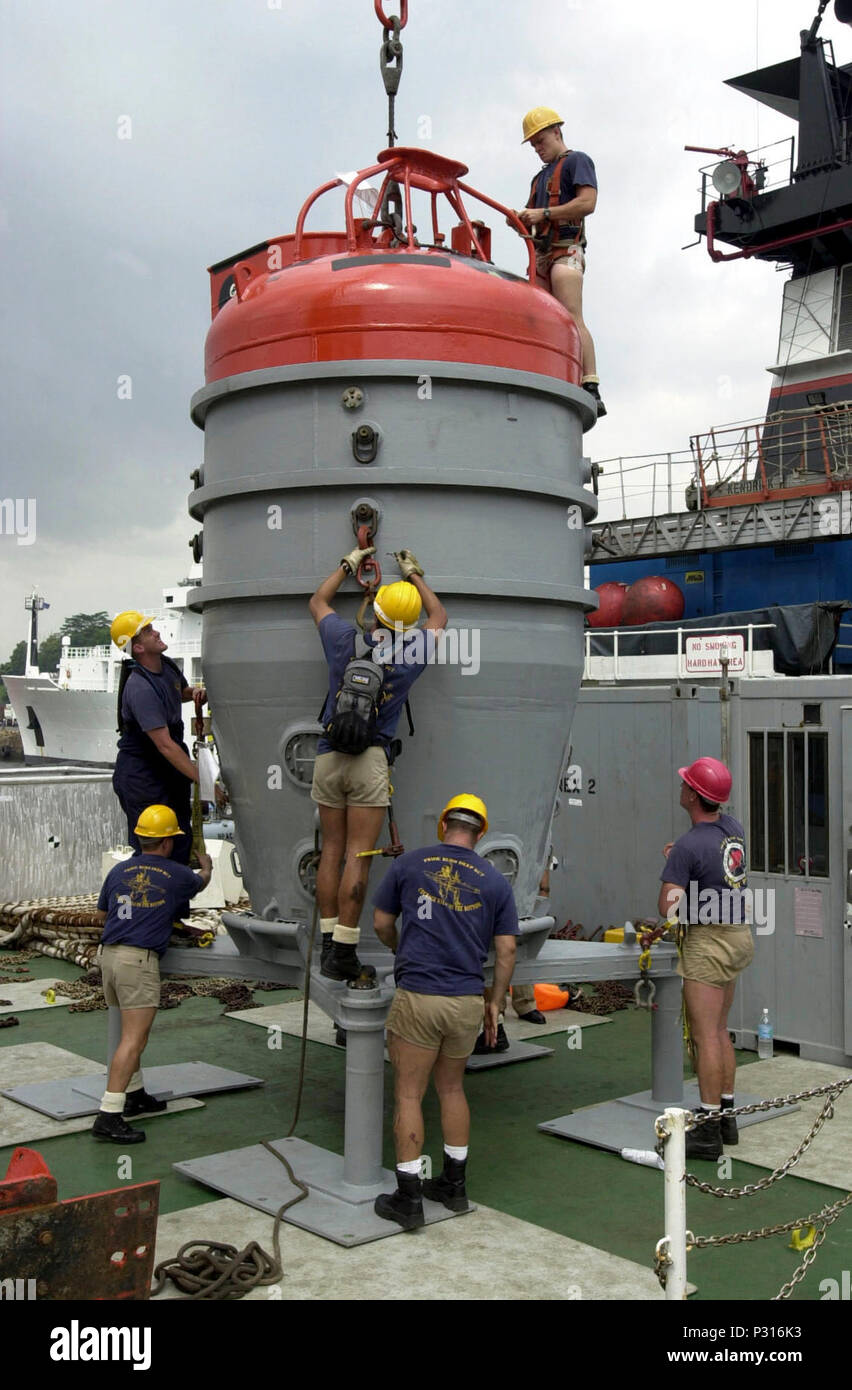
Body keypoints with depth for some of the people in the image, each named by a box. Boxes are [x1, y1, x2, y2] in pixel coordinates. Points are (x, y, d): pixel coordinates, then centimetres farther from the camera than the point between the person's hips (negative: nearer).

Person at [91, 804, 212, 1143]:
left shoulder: (119, 871, 12)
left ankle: (134, 1094, 35)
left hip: (108, 954, 7)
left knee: (133, 1031, 23)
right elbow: (201, 881, 26)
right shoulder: (175, 874, 2)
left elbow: (101, 913, 25)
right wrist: (206, 865, 48)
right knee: (134, 1039, -8)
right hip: (139, 959, -7)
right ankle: (108, 1115, -15)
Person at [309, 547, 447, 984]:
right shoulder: (411, 655, -2)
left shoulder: (344, 640, 0)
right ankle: (344, 955, -3)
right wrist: (414, 575, 30)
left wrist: (348, 563, 31)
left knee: (331, 851, 9)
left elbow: (318, 601, 22)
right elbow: (439, 616, 20)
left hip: (327, 757, 3)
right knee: (358, 857, -3)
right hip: (370, 760, -3)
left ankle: (328, 946, 14)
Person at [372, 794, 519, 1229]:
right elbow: (506, 950, 5)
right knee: (452, 1089, 21)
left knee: (409, 1095, 5)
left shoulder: (408, 864, 1)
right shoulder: (495, 881, 5)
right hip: (468, 1001, 3)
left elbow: (382, 923, 10)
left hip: (418, 997, -3)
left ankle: (408, 1198, 8)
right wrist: (494, 1003, 16)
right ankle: (454, 1184, 29)